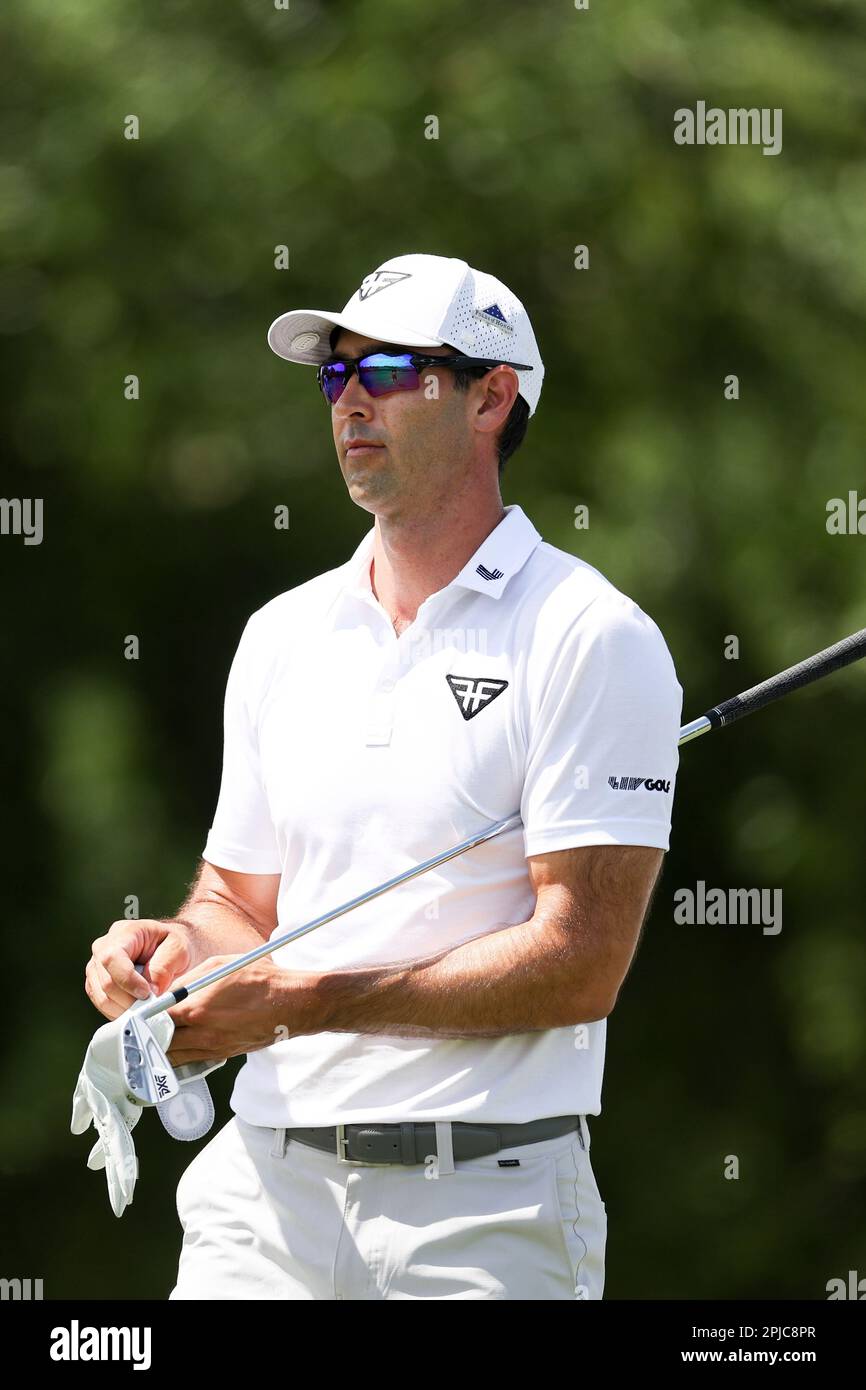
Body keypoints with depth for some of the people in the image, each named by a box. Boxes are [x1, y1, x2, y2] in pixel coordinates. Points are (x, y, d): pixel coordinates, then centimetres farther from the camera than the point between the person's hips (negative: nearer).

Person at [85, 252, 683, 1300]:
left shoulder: (593, 640, -5)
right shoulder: (282, 635, 15)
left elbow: (579, 962, -13)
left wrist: (301, 1002, -16)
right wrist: (177, 945, -4)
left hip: (487, 1202, -5)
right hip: (268, 1185, 5)